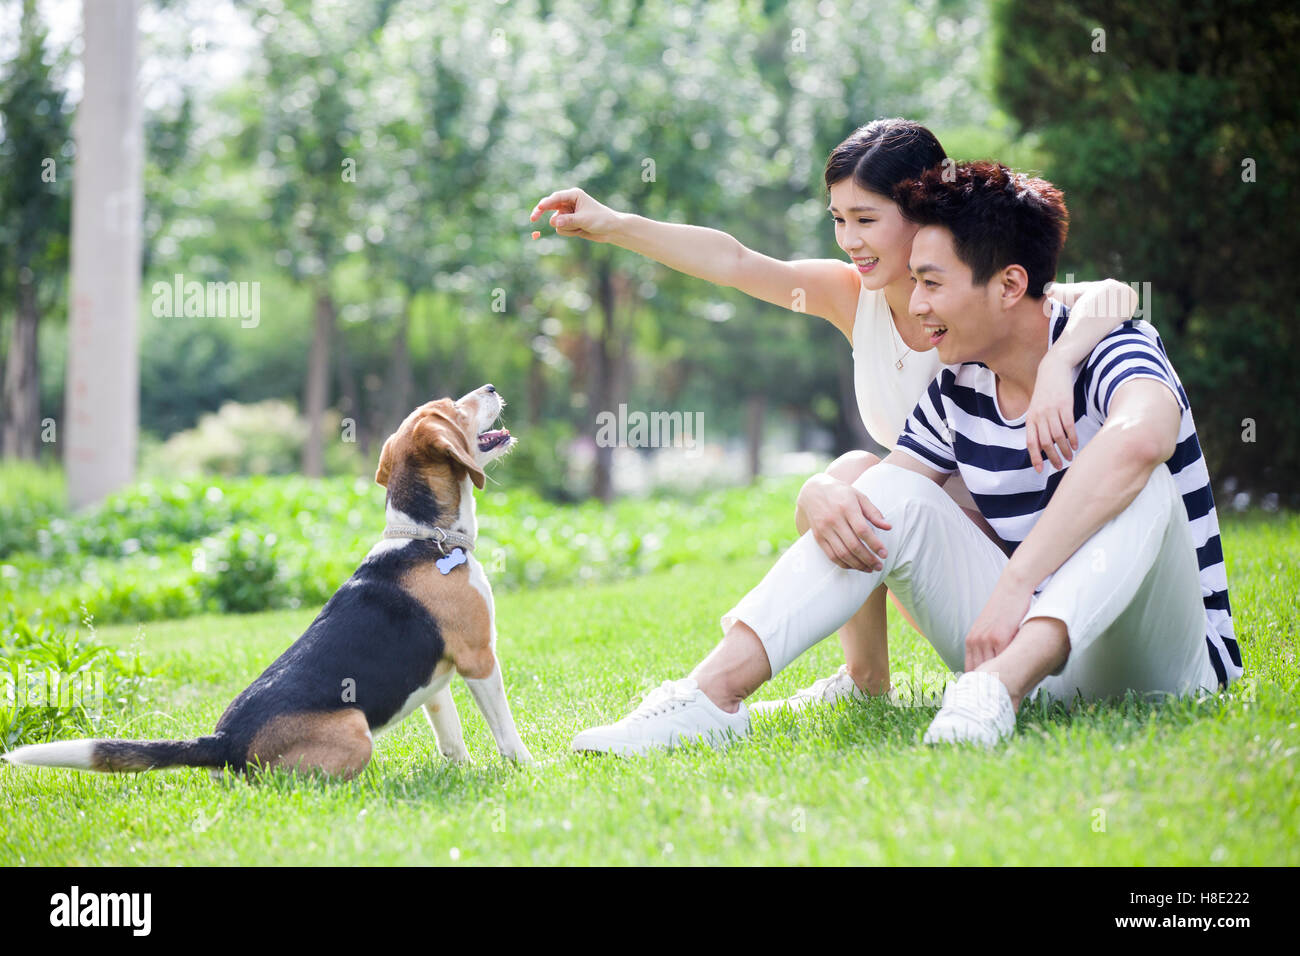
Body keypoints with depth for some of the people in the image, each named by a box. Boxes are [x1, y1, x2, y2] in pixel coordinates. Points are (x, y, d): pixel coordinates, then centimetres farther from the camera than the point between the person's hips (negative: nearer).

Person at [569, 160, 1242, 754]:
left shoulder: (1112, 349, -16)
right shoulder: (957, 390, 4)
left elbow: (1139, 438, -41)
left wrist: (1015, 583, -44)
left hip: (1167, 658, -5)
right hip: (1031, 650, 5)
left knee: (1139, 486, -31)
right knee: (892, 493, -8)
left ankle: (998, 687, -50)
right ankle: (714, 692, -22)